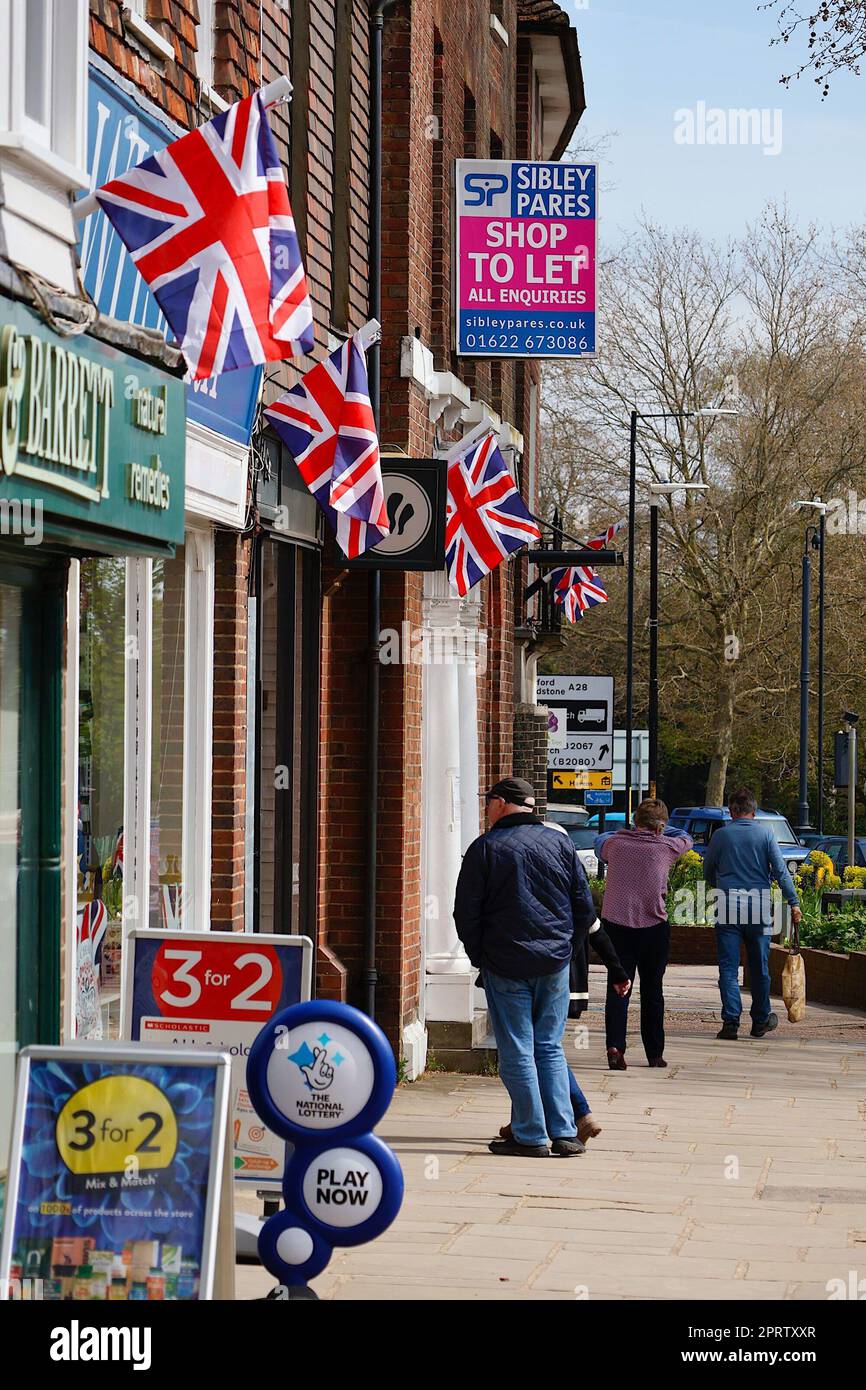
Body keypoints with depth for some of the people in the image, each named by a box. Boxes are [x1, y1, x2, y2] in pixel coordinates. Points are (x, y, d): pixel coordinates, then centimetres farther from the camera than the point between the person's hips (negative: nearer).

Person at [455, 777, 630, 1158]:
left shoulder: (485, 847, -4)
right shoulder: (560, 843, 7)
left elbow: (466, 912, -5)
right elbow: (585, 907, 9)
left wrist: (480, 956, 6)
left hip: (505, 965, -4)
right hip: (554, 963, 4)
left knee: (516, 1051, 1)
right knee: (550, 1047, 12)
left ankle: (531, 1136, 1)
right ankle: (563, 1133, 7)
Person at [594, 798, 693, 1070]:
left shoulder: (615, 843, 1)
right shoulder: (665, 847, -3)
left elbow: (599, 843, 25)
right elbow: (686, 838, 19)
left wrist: (628, 831, 31)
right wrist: (659, 830, 33)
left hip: (616, 923, 1)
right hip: (653, 926, -1)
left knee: (617, 987, 1)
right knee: (652, 991, 12)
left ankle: (615, 1045, -18)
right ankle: (655, 1053, 18)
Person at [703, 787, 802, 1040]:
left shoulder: (720, 835, 2)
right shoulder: (765, 834, 0)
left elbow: (708, 872, 13)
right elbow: (781, 871, -4)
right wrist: (793, 902, 2)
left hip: (727, 907, -1)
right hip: (759, 909, 1)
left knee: (728, 967, 0)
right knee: (759, 967, 12)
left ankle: (730, 1021, -8)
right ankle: (761, 1020, 22)